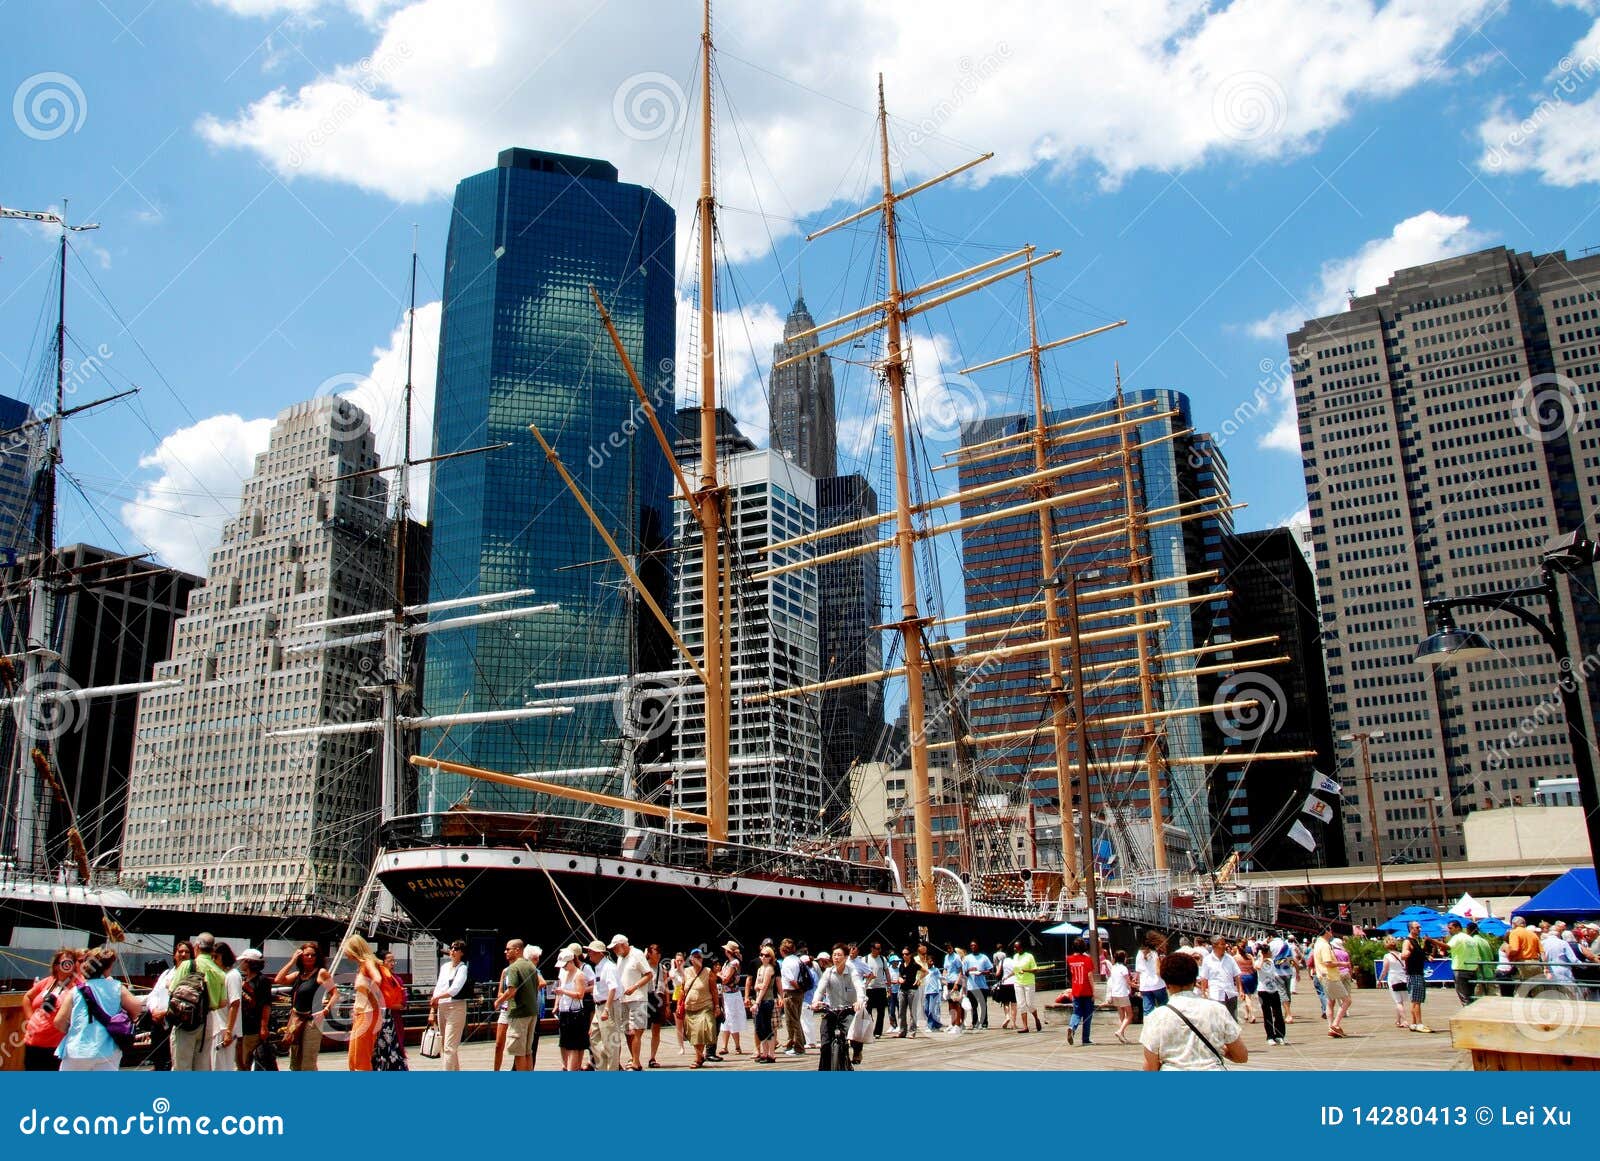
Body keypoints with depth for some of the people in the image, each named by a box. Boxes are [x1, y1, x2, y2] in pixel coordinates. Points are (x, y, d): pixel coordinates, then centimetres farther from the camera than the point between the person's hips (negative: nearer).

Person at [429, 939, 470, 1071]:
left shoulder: (462, 968, -6)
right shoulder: (444, 966, 14)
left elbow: (454, 989, -17)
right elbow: (438, 988, 14)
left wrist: (437, 997, -13)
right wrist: (432, 1011, 11)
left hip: (456, 1008, -7)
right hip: (441, 1008, 7)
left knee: (449, 1047, -10)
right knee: (443, 1046, 11)